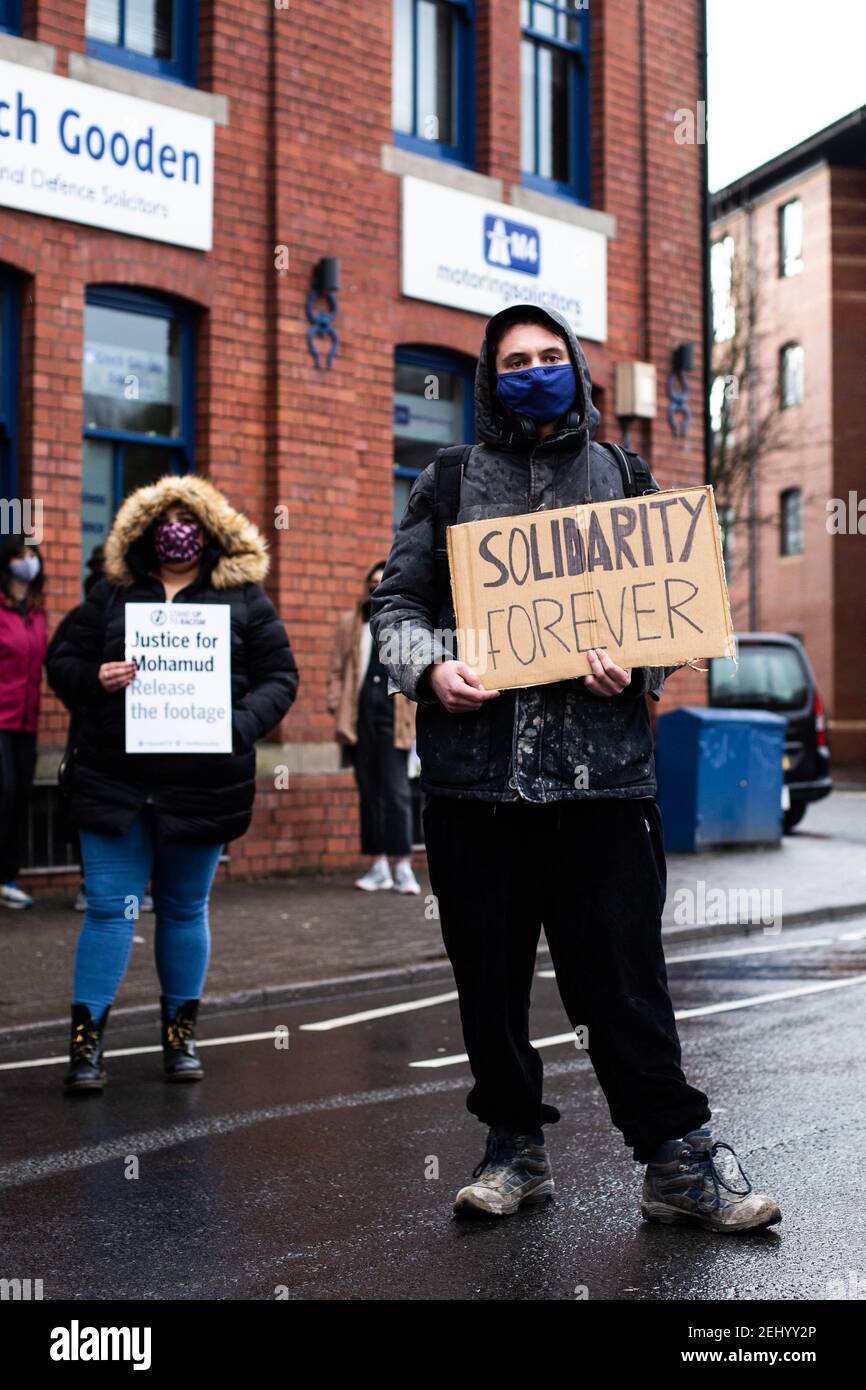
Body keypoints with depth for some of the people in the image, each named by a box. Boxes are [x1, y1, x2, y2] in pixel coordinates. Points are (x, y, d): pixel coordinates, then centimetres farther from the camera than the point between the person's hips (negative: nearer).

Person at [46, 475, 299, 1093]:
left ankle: (181, 1033, 25)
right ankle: (87, 1038, 6)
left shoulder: (244, 598, 5)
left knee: (186, 909, 12)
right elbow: (61, 660, 10)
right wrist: (94, 679, -12)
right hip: (115, 781, 0)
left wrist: (242, 723, -15)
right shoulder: (111, 594, 9)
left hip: (204, 784, 0)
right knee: (110, 907, -1)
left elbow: (280, 677, 3)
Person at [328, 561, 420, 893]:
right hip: (360, 718, 3)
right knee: (369, 792, 7)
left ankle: (403, 866, -5)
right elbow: (337, 670, 12)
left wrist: (416, 716, -3)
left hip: (393, 719, -3)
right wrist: (337, 708, 1)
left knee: (397, 791, -7)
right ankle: (378, 866, 12)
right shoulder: (349, 623, 13)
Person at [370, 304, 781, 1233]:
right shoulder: (448, 484, 12)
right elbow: (397, 601, 11)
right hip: (475, 771, 1)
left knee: (622, 976, -1)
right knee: (489, 976, 9)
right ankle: (515, 1147, 25)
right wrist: (429, 668, -9)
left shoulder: (624, 480, 13)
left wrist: (636, 668, -8)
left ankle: (678, 1161, 11)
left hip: (600, 772, -1)